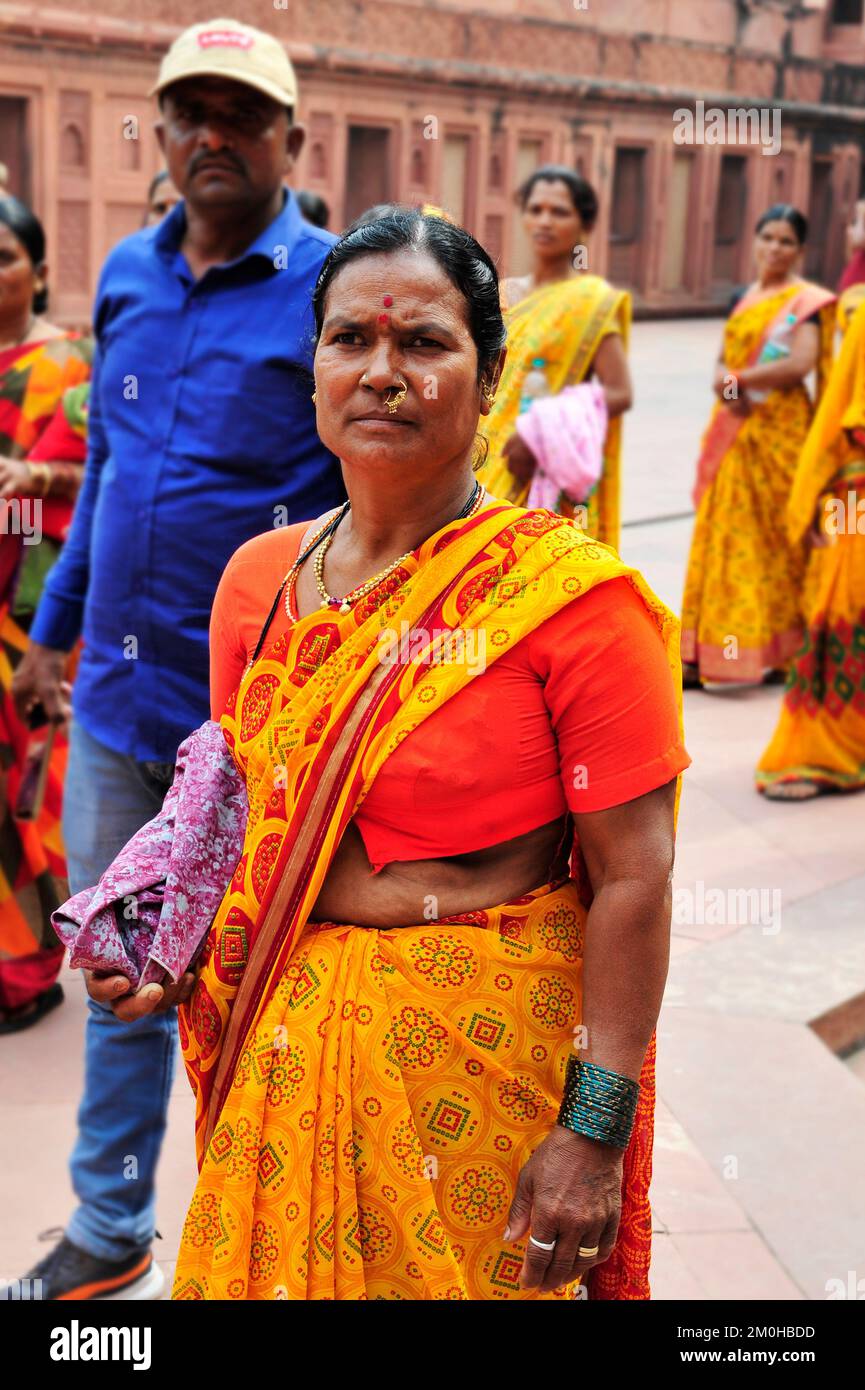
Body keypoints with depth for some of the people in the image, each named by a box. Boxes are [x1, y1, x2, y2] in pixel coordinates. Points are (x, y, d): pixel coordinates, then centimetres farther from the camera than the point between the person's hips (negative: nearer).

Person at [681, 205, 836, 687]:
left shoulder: (807, 301, -5)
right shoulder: (748, 297, 15)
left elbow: (801, 363, -19)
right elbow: (725, 358, 12)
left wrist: (738, 378, -13)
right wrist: (725, 384, -10)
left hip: (778, 430, -6)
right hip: (736, 427, 6)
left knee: (776, 537, -1)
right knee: (724, 535, 5)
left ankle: (780, 651, 8)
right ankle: (711, 649, 8)